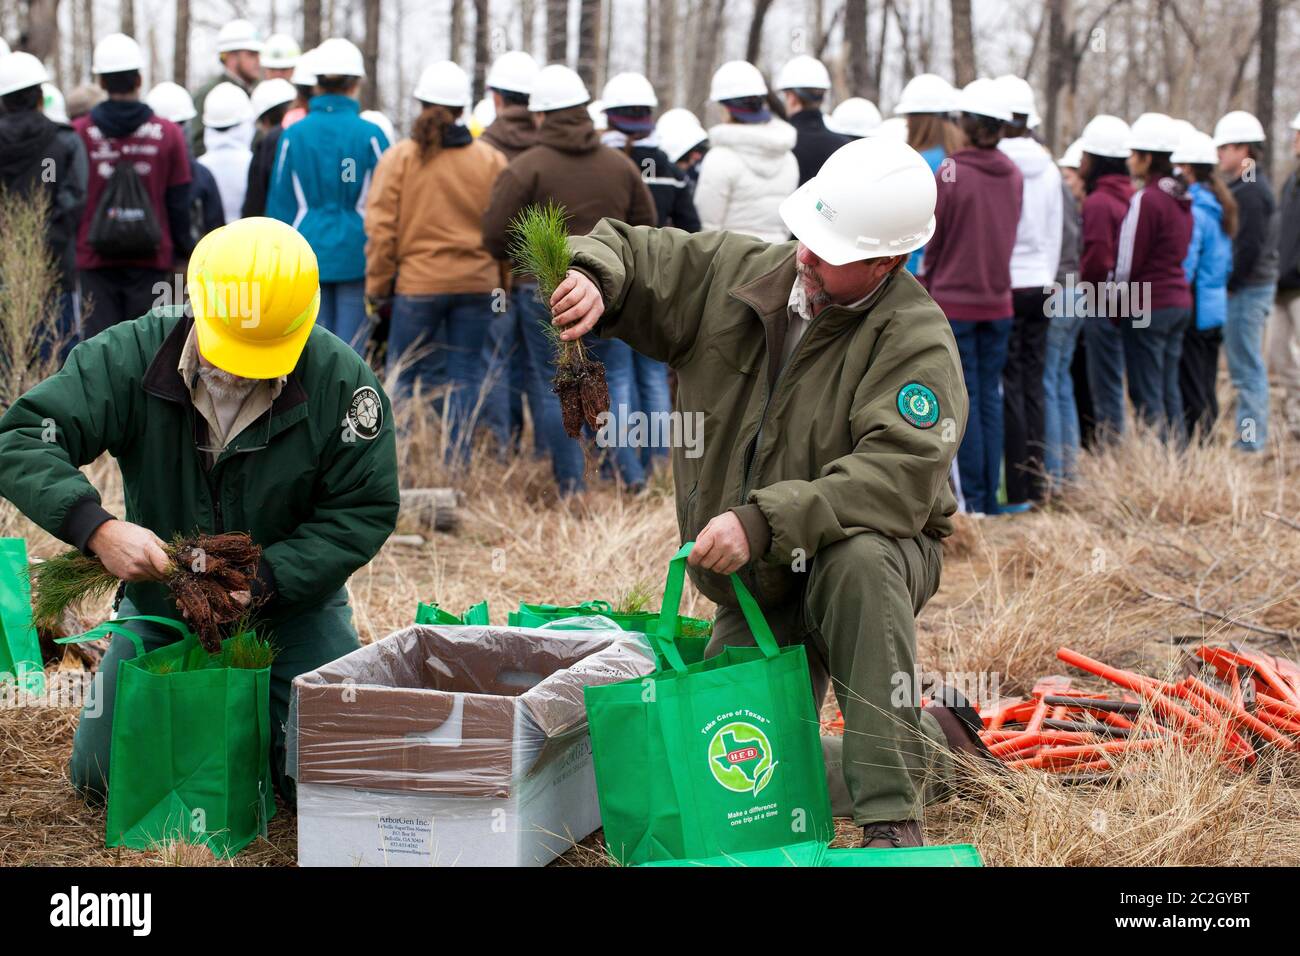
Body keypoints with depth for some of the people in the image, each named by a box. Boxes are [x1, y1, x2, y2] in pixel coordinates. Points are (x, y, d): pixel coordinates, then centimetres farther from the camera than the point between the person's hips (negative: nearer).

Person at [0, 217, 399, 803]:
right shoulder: (130, 358, -18)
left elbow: (363, 513, -14)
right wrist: (96, 528, -39)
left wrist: (264, 580, -27)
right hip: (158, 601, 1)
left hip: (292, 607, -1)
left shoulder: (342, 382, -20)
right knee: (100, 779, 0)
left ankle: (261, 711, 24)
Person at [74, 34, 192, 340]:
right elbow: (179, 203, 2)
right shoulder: (168, 134, -2)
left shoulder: (78, 134, -3)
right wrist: (180, 256, 12)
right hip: (151, 258, 0)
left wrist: (68, 256, 13)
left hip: (95, 260, 0)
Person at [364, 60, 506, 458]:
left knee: (405, 379, 6)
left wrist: (376, 286, 3)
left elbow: (381, 228, -5)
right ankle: (457, 465, 6)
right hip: (477, 285, 2)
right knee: (466, 375, 8)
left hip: (418, 283, -2)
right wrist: (505, 285, 13)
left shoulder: (399, 157, -5)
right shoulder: (491, 160, 1)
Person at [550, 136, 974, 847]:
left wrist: (763, 521, -39)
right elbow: (625, 251, 7)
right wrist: (592, 276, -19)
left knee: (856, 561, -41)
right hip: (755, 592, 5)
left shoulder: (917, 341, -20)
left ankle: (893, 820, -36)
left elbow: (899, 476, -32)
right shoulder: (733, 272, -3)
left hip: (869, 562, -5)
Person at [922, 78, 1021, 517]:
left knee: (965, 400, 0)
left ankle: (974, 497, 0)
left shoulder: (950, 174, -12)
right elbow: (1009, 233, 12)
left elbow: (932, 241, -6)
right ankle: (991, 497, 10)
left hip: (955, 300, -4)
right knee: (990, 396, 9)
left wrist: (926, 285, 6)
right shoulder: (1014, 175, 4)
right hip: (998, 301, 5)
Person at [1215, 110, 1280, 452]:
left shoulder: (1249, 192, -16)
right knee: (1250, 367, 14)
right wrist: (1228, 283, 13)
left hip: (1246, 290, -10)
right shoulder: (1254, 186, 16)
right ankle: (1253, 437, 19)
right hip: (1257, 285, 10)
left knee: (1246, 369, -6)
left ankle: (1250, 442, -4)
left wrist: (1226, 284, -15)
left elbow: (1249, 248, -21)